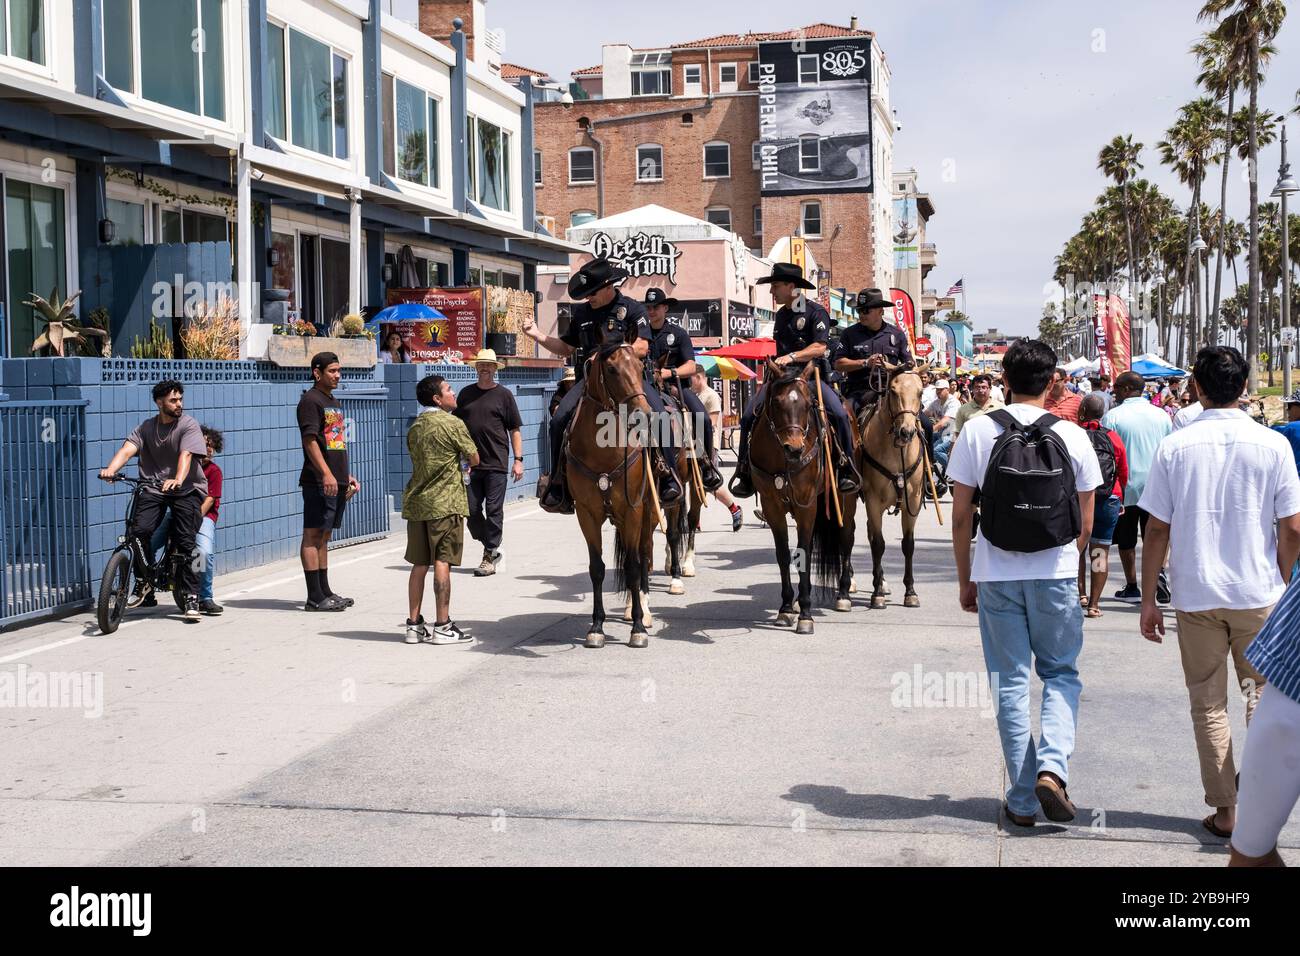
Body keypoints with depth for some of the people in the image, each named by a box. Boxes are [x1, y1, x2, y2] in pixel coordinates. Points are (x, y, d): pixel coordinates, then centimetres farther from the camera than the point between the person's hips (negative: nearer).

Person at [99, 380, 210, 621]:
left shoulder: (189, 425, -3)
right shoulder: (146, 427, 8)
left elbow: (185, 455, -20)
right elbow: (127, 449, -8)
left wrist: (177, 480, -39)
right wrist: (110, 469, -28)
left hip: (187, 490, -3)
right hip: (154, 488, 3)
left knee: (185, 542, -12)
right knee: (139, 531, -18)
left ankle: (191, 597, -3)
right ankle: (143, 581, 5)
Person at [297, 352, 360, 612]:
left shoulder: (334, 402, 20)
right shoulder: (310, 400, -8)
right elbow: (310, 440, -17)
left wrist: (347, 476, 22)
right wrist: (326, 474, -25)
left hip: (337, 481, 9)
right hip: (318, 481, -9)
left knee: (324, 536, 12)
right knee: (313, 535, -6)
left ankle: (325, 592, 17)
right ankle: (315, 597, -7)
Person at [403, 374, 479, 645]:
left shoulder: (414, 427, 11)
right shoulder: (452, 423, -8)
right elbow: (474, 458, -1)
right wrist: (469, 466, 21)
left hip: (416, 502, 6)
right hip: (445, 503, -6)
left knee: (419, 564, 9)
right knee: (442, 562, -4)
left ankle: (414, 625, 12)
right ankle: (442, 627, -2)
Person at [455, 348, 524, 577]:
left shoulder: (503, 395, 1)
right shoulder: (466, 394, 10)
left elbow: (515, 430, 2)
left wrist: (518, 459, -5)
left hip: (497, 464, -4)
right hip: (471, 464, 4)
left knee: (494, 511, -1)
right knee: (472, 510, 4)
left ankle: (490, 557, 7)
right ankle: (492, 549, 21)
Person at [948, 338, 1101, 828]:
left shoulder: (977, 431, -5)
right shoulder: (1072, 436, -3)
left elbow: (961, 518, -3)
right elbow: (1086, 524, 2)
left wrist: (965, 580, 8)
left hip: (996, 575, 0)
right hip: (1056, 574, 0)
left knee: (1010, 682, 10)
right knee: (1061, 673, 16)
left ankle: (1022, 800, 14)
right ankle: (1052, 766, -7)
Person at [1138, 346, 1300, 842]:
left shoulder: (1175, 447, -6)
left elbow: (1157, 529, -5)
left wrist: (1148, 599, 3)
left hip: (1196, 596, 0)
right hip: (1259, 593, 0)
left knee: (1208, 704, 11)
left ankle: (1225, 810, 14)